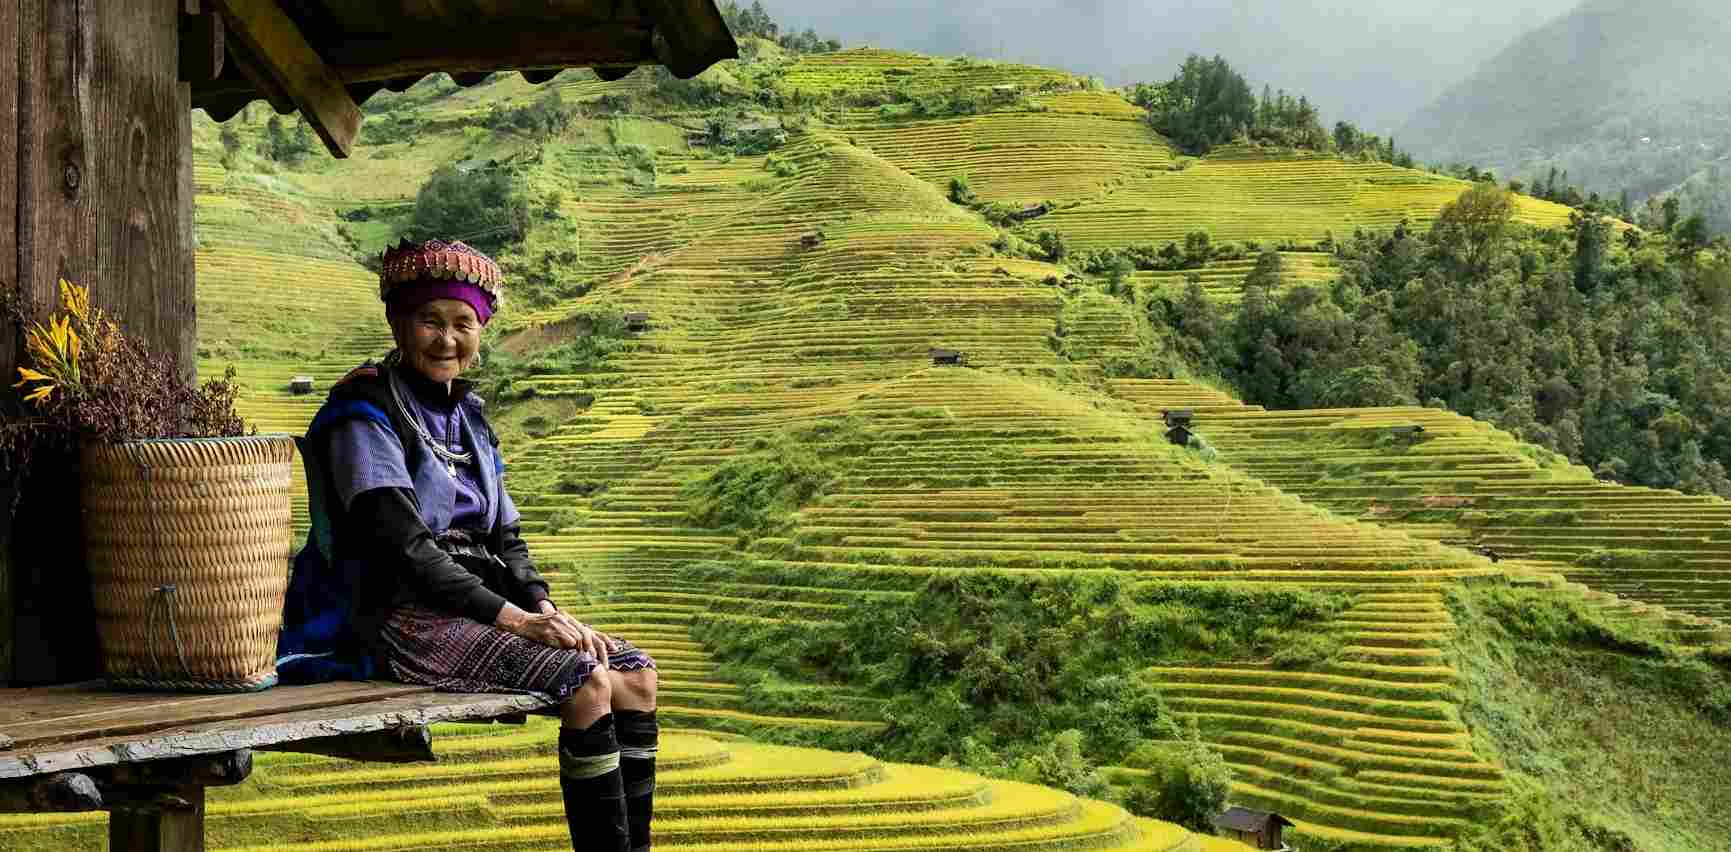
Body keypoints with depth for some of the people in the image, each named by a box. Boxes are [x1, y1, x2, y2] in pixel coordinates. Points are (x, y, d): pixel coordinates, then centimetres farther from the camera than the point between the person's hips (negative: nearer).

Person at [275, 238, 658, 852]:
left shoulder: (465, 416, 17)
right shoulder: (366, 413, -8)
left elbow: (504, 536, 15)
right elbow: (399, 543, -18)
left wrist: (545, 608, -5)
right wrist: (514, 619, -22)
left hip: (474, 609, 8)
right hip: (400, 618, -8)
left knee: (637, 674, -8)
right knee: (586, 682, -25)